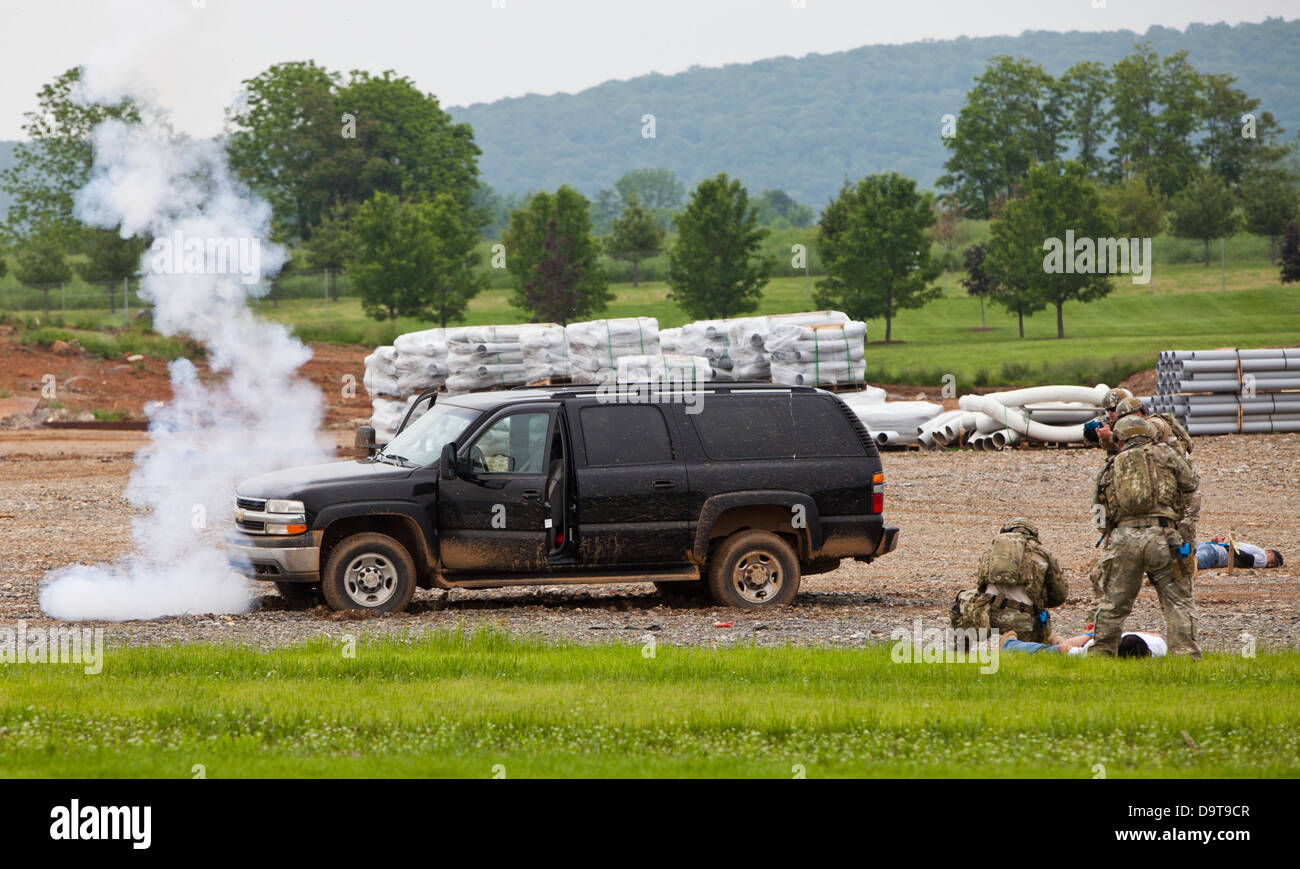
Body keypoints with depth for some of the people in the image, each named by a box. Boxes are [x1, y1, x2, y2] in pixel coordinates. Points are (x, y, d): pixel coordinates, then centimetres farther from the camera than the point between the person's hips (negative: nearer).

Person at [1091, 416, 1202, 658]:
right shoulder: (1164, 454, 11)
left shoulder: (1111, 466, 18)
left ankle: (1101, 653, 18)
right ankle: (1185, 652, -8)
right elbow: (1190, 484, 19)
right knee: (1178, 601, 2)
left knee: (1113, 602, 13)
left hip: (1122, 538, 2)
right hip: (1160, 535, -2)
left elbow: (1100, 508, 17)